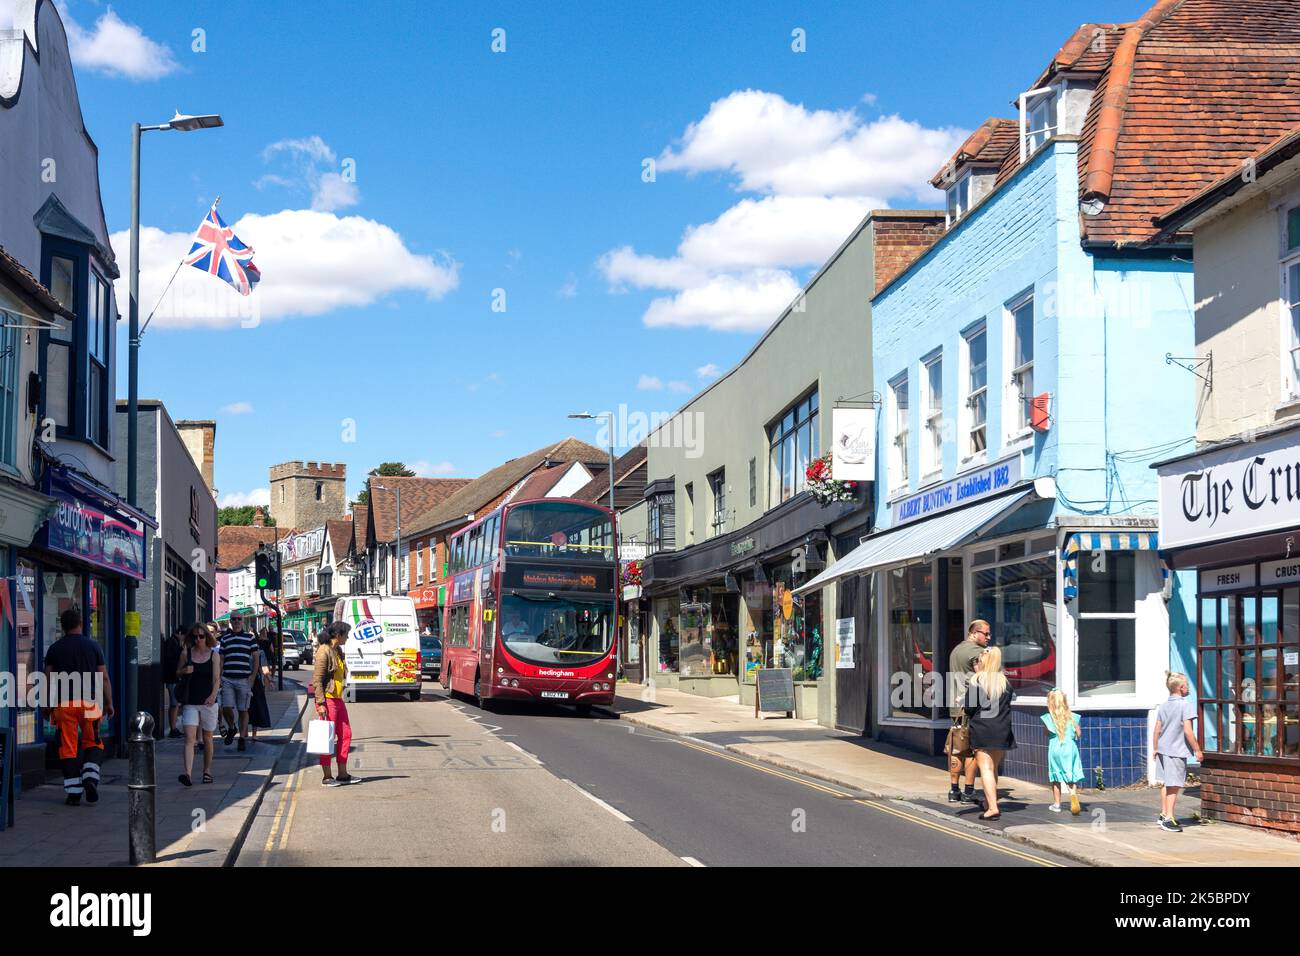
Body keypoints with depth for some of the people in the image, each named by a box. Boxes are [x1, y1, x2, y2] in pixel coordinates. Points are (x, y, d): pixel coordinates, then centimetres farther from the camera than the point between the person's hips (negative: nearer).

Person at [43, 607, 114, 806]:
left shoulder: (55, 648, 4)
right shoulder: (93, 646, 4)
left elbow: (48, 679, 4)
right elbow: (104, 678, 3)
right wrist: (109, 703, 10)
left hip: (63, 703, 0)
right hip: (89, 702, 0)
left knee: (68, 748, 3)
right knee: (93, 743, 13)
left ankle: (73, 792, 0)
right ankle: (90, 777, -10)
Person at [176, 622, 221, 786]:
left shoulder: (214, 655, 1)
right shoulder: (186, 654, 4)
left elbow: (216, 678, -5)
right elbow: (177, 674, 14)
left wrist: (213, 695, -21)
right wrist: (184, 671, -10)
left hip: (208, 703, 0)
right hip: (190, 703, 0)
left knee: (207, 738, 11)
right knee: (189, 738, -13)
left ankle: (207, 771, 26)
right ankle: (186, 773, -25)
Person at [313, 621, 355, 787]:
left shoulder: (338, 651, 14)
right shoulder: (324, 651, -14)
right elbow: (317, 679, -17)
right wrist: (320, 703, -21)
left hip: (338, 699, 9)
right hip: (327, 699, -9)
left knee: (345, 734, 9)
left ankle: (342, 774, 16)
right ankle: (327, 777, 4)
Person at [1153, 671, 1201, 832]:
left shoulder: (1163, 706, 9)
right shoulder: (1186, 705, -13)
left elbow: (1157, 730, 12)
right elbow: (1187, 731, -18)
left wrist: (1155, 748, 22)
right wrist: (1197, 749, -10)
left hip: (1163, 749, 8)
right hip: (1177, 751, -8)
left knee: (1167, 783, 20)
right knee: (1174, 786, -3)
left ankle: (1163, 814, 28)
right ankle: (1168, 819, -3)